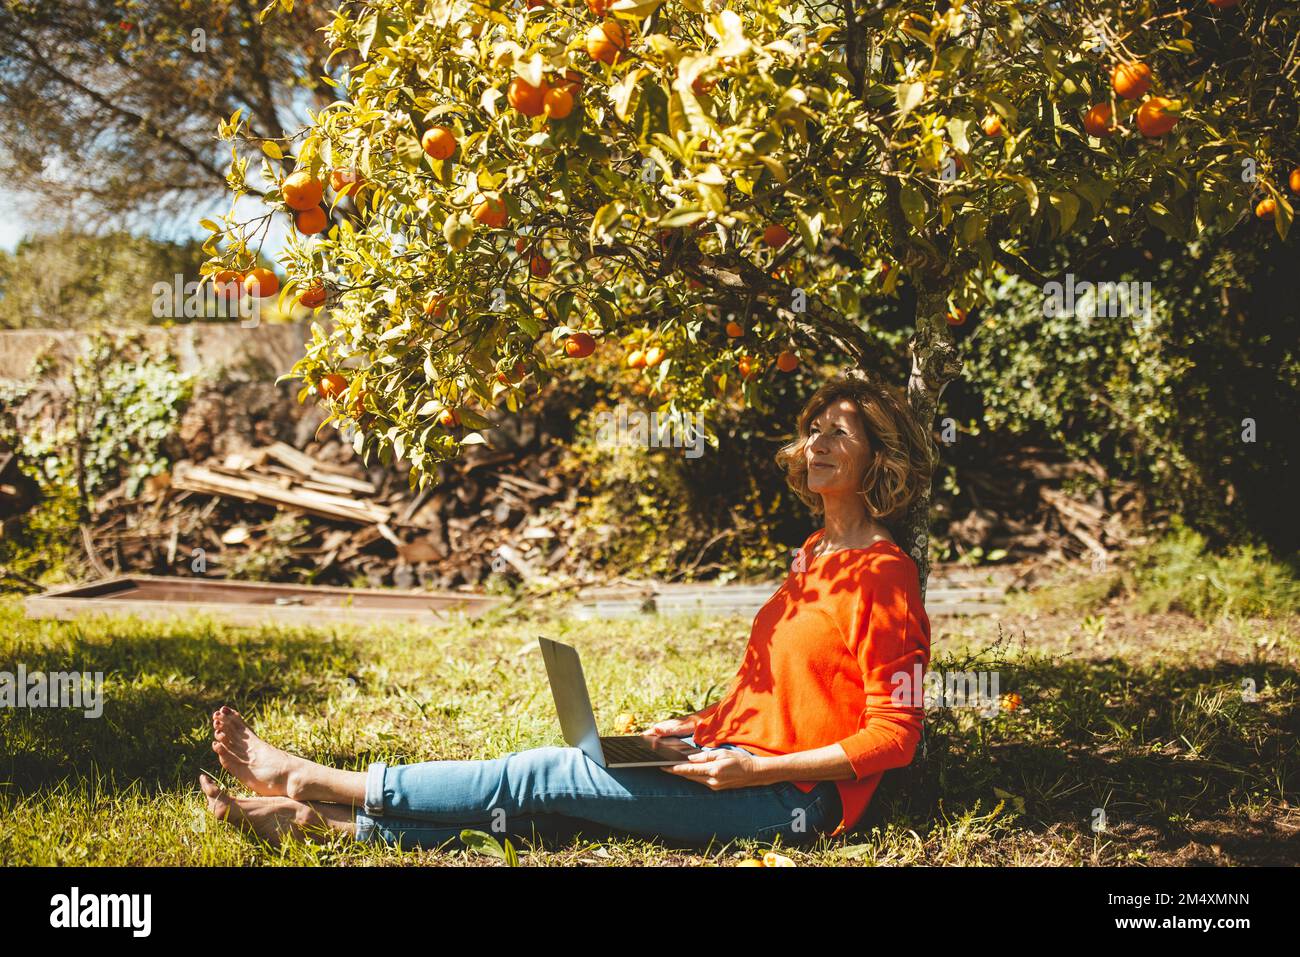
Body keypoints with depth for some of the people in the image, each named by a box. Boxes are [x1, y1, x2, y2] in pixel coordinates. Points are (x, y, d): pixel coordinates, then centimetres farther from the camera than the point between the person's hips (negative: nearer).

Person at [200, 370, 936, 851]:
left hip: (792, 799, -8)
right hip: (741, 766, 8)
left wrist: (757, 769, -19)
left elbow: (893, 734, -16)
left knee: (548, 774, -14)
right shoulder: (815, 555, 17)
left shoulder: (882, 577, -11)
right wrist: (702, 726, 8)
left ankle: (311, 782, -8)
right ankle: (313, 819, -9)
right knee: (544, 797, -6)